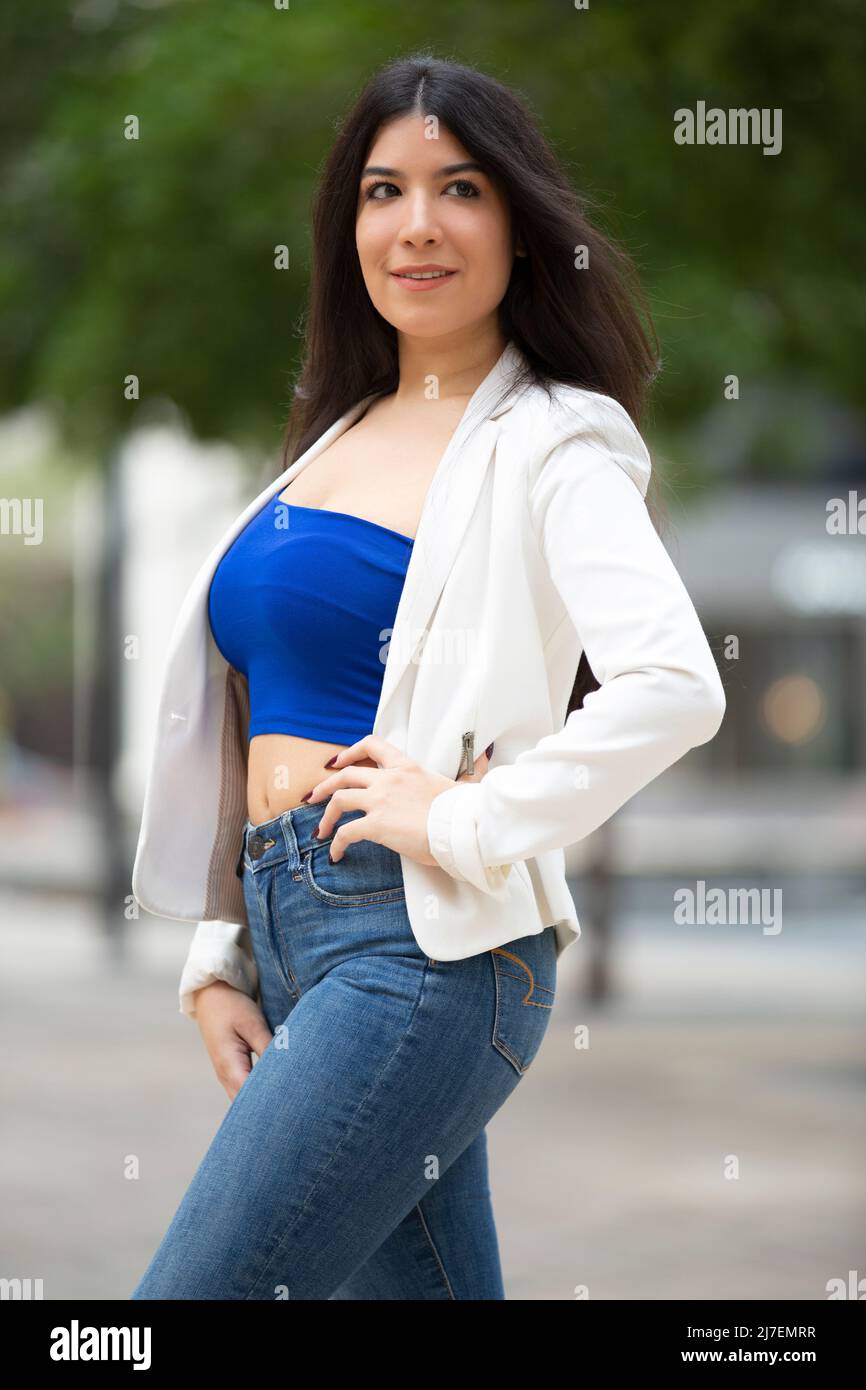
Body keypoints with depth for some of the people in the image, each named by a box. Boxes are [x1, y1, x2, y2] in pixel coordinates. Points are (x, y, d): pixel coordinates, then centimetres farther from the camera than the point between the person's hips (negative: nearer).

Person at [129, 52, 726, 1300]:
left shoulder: (544, 450, -5)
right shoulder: (338, 439, 18)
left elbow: (675, 686, -22)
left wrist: (468, 823, -18)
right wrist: (219, 956, 13)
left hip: (420, 946, -8)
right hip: (292, 937, 8)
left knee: (190, 1291, -12)